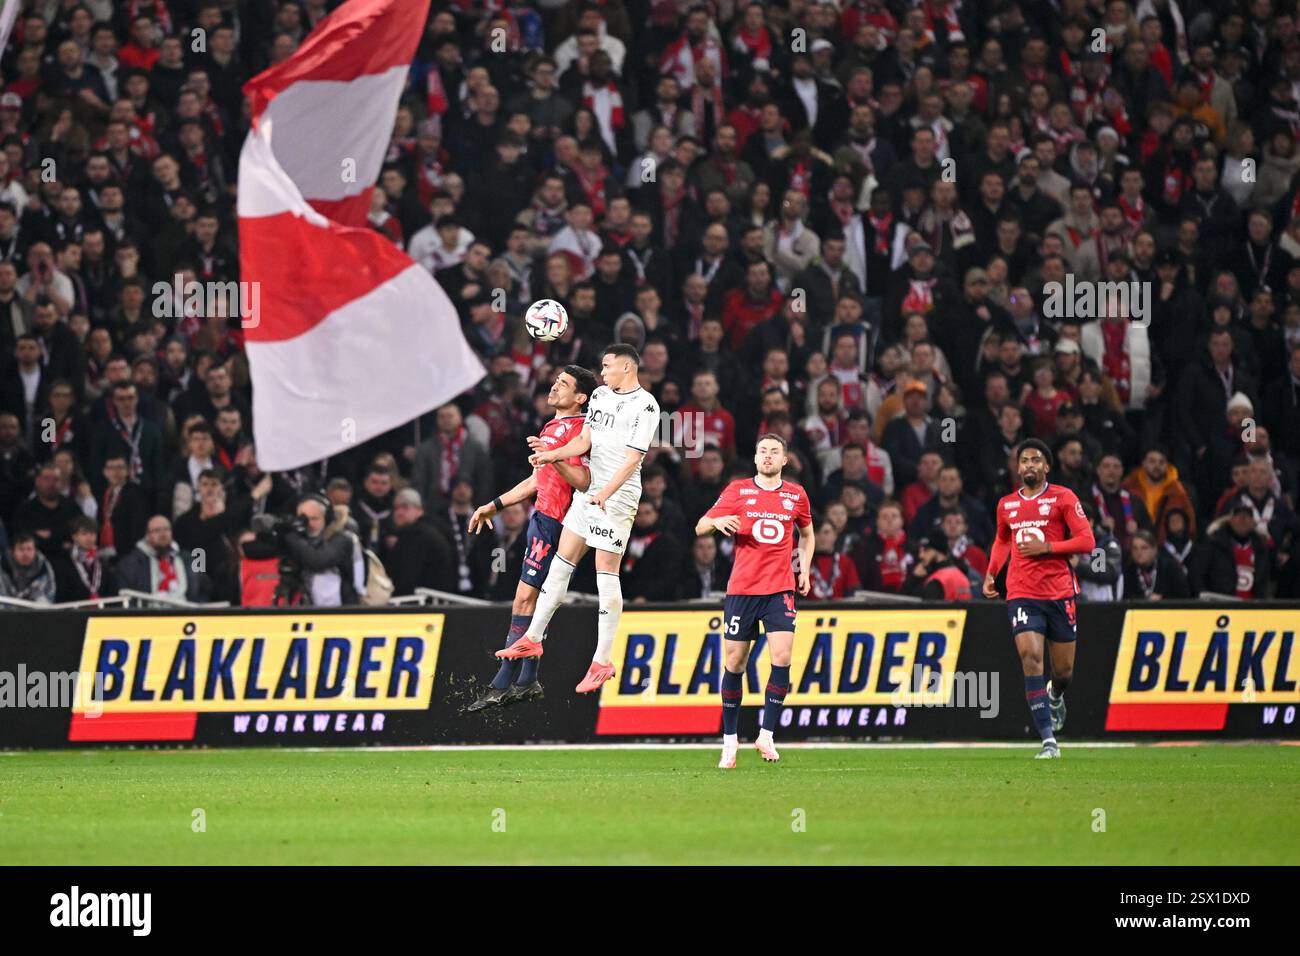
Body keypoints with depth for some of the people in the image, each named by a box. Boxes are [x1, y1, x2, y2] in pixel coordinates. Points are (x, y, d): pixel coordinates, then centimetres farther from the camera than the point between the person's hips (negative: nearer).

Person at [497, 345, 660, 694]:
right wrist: (553, 454, 3)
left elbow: (633, 457, -19)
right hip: (590, 490, 8)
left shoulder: (644, 405, -13)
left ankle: (602, 662, -5)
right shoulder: (600, 396, 13)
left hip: (617, 496, -8)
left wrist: (606, 493, -27)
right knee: (562, 560, 11)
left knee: (606, 571, -8)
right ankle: (533, 637, 20)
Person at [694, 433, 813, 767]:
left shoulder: (796, 495, 8)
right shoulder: (738, 491, 2)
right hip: (741, 588, -1)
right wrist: (717, 521, -20)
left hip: (780, 590, 1)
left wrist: (805, 570, 14)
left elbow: (807, 533, 26)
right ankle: (730, 740, 12)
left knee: (782, 658, -15)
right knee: (735, 664, 1)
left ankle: (766, 736, -7)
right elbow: (700, 527, 3)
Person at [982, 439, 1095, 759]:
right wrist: (991, 573, 16)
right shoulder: (1007, 505, 10)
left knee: (1064, 669, 8)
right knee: (1031, 658, -18)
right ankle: (1049, 741, -19)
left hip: (1059, 592, -1)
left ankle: (1055, 696, 48)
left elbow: (1086, 541, -7)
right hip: (1022, 594, 1)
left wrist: (1046, 547, -15)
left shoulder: (1062, 498, -2)